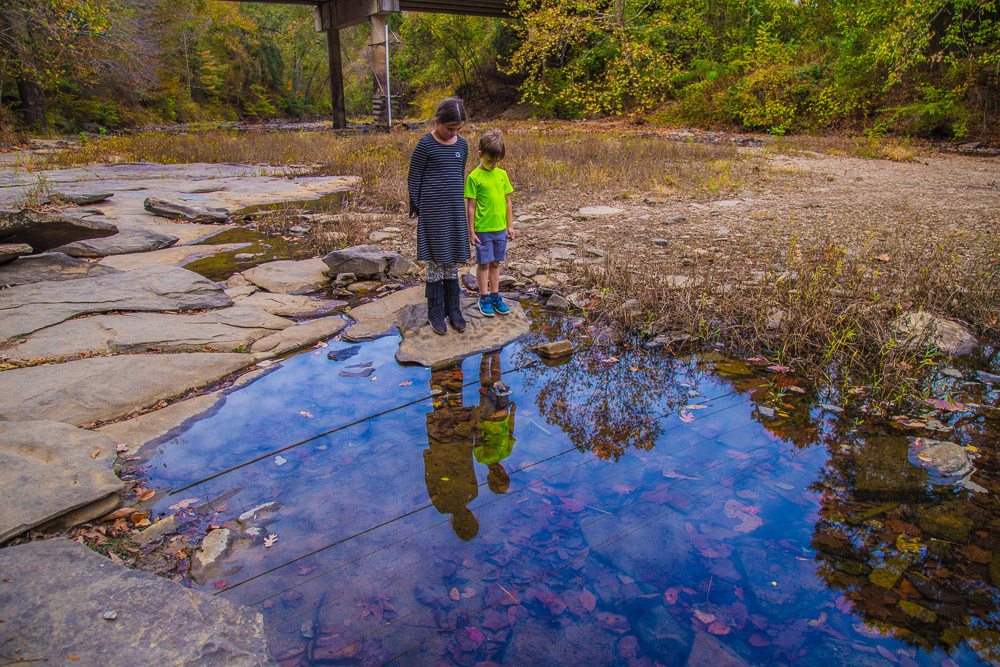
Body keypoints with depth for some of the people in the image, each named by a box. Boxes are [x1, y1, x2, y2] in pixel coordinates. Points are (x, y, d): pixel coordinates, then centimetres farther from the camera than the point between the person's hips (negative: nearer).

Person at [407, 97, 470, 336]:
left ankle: (453, 308, 19)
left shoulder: (462, 144, 8)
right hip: (433, 211, -5)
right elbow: (413, 179, -4)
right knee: (436, 260, 0)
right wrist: (417, 210, -4)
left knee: (453, 261, 9)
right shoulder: (426, 145, -7)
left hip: (455, 211, 5)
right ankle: (435, 311, 11)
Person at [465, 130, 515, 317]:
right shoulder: (474, 177, -9)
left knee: (495, 263, 14)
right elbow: (470, 206, -8)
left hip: (500, 229, 4)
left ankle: (495, 296, 23)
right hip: (482, 230, -4)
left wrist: (510, 226, 9)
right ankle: (484, 298, 16)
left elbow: (507, 202, 9)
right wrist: (471, 230, -9)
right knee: (483, 263, 6)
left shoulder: (502, 174, 4)